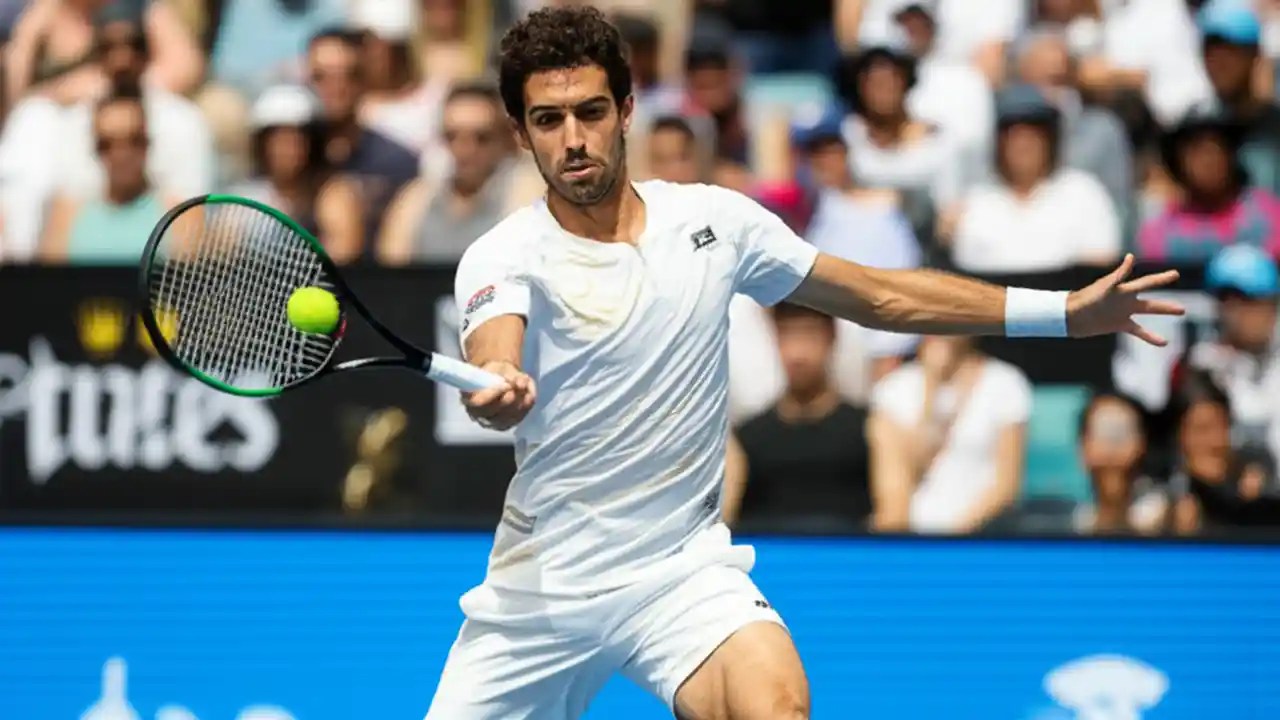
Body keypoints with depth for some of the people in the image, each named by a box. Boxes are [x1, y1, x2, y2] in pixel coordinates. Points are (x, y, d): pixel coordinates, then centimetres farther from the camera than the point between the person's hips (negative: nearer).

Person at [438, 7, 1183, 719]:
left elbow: (878, 294, 8)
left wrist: (1064, 311, 4)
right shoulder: (503, 256, -9)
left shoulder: (712, 220, 0)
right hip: (540, 587, 0)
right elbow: (493, 361, -30)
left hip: (684, 571, 0)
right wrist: (495, 390, -56)